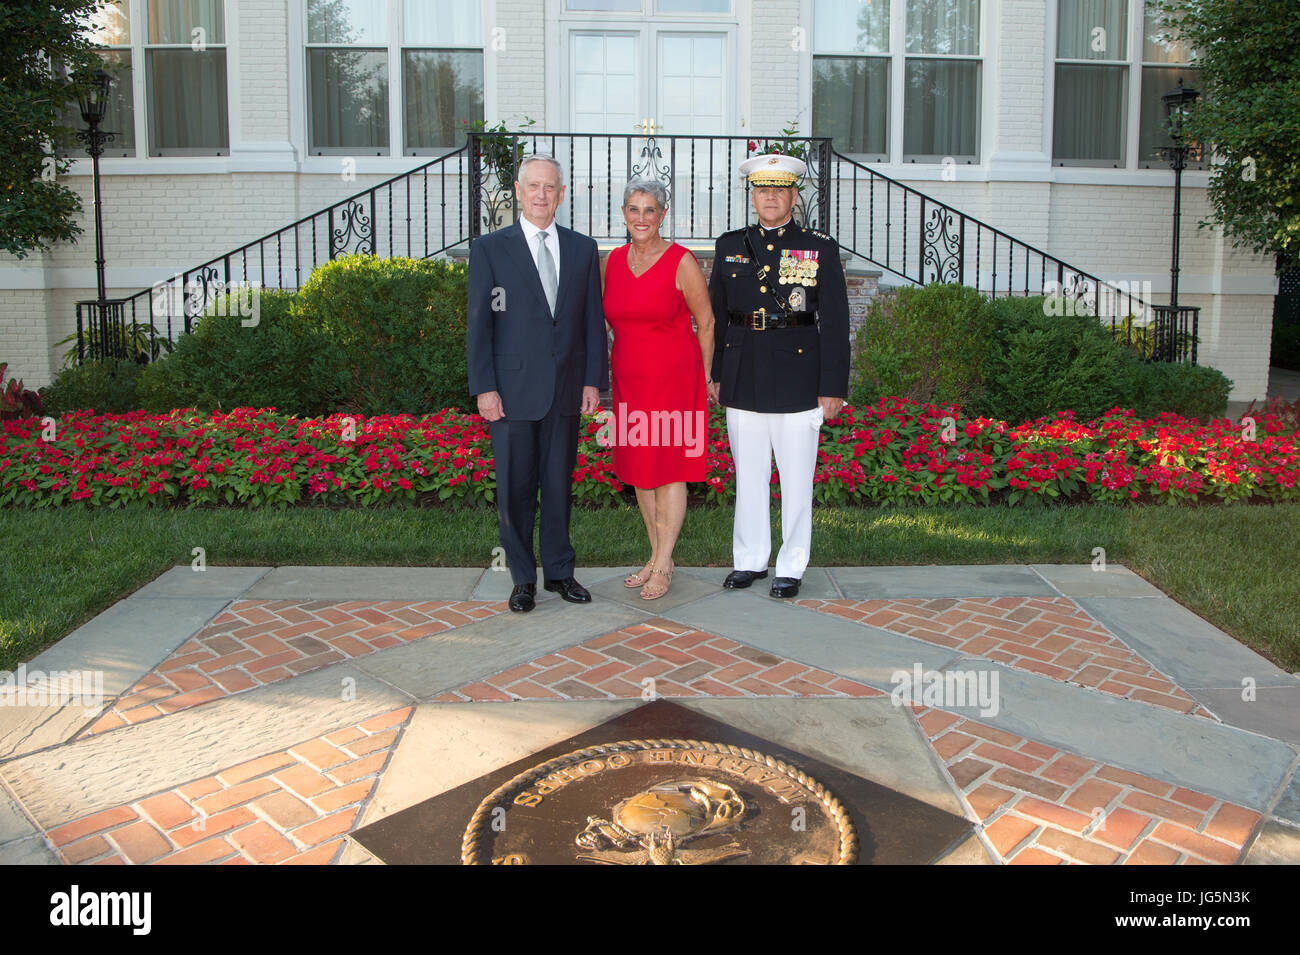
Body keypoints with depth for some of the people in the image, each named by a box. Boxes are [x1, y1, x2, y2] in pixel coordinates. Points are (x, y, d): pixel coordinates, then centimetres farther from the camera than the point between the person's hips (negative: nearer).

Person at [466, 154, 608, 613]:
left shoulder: (583, 248, 9)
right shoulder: (489, 248, 0)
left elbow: (593, 319, 9)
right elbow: (478, 323, -2)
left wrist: (594, 380, 2)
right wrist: (484, 387, -9)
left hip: (566, 387, 3)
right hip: (512, 389, -2)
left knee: (560, 484, 11)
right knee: (515, 488, 4)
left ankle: (559, 571, 25)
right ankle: (523, 578, 18)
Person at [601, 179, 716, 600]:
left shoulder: (681, 261, -9)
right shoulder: (614, 261, 7)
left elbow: (706, 323, -1)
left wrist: (704, 378, 3)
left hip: (673, 377, -6)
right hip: (629, 382, 6)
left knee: (669, 470, 0)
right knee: (638, 469, 10)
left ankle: (662, 567, 9)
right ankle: (657, 557, 24)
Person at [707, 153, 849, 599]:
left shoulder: (821, 249, 1)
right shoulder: (729, 246, 10)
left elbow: (835, 323, -1)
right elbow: (715, 316, 13)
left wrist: (833, 388, -6)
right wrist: (714, 374, 9)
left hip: (798, 379, -3)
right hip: (743, 380, 3)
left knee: (797, 480, 4)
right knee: (748, 476, 11)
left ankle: (791, 567, 17)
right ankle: (750, 560, 24)